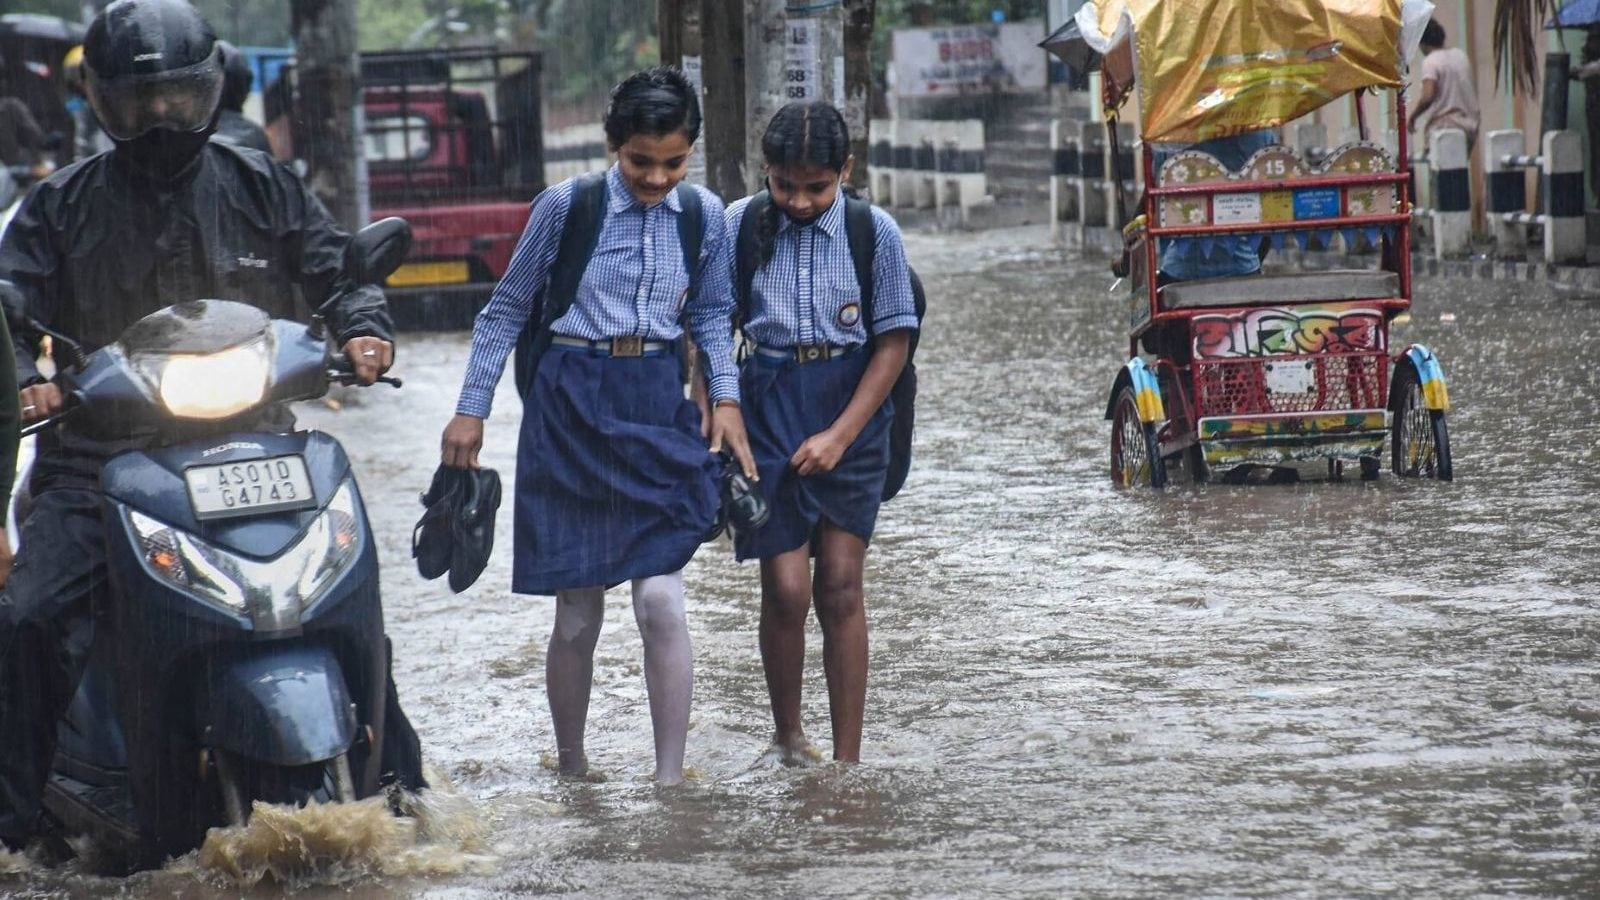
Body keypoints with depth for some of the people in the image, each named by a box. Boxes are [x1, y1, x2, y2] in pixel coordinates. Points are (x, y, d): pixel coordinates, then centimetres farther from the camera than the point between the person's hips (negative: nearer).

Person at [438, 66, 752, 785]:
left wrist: (726, 398, 2)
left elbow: (712, 314, 16)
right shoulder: (566, 206, -7)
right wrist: (471, 409, 2)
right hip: (571, 408, -1)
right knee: (577, 616, 3)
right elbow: (508, 309, 3)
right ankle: (571, 773, 20)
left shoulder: (704, 215, 2)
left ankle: (670, 779, -5)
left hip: (658, 408, 1)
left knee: (660, 601, -11)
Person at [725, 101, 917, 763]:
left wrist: (840, 435, -9)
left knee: (841, 587, -1)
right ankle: (786, 737, 16)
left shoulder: (873, 232, -4)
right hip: (767, 409, 0)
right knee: (786, 589, -5)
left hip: (851, 413, 0)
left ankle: (847, 758, 5)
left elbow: (893, 342, -2)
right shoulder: (738, 227, -3)